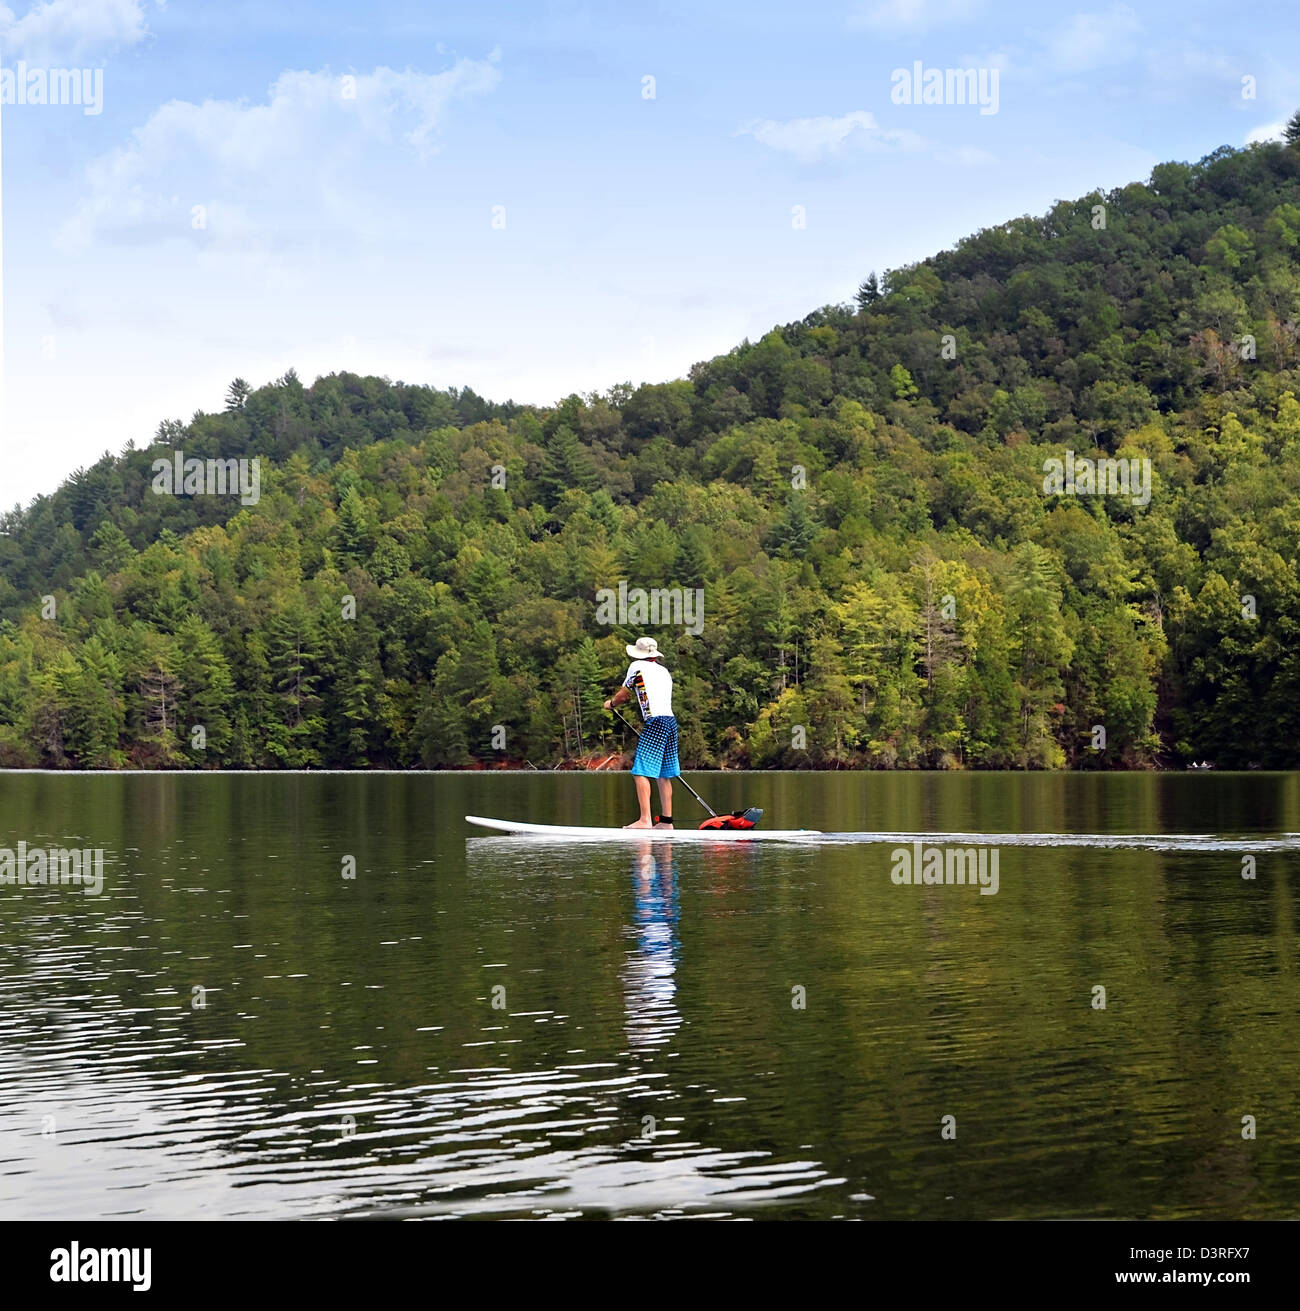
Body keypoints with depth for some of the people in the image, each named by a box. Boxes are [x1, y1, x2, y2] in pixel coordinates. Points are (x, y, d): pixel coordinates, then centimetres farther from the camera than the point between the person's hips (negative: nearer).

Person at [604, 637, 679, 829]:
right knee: (664, 775, 12)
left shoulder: (637, 666, 3)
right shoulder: (664, 671, 22)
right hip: (671, 722, 8)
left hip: (655, 722, -8)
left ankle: (645, 820, -19)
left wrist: (611, 703, 29)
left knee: (641, 772, -10)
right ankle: (666, 820, 11)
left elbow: (623, 695, 10)